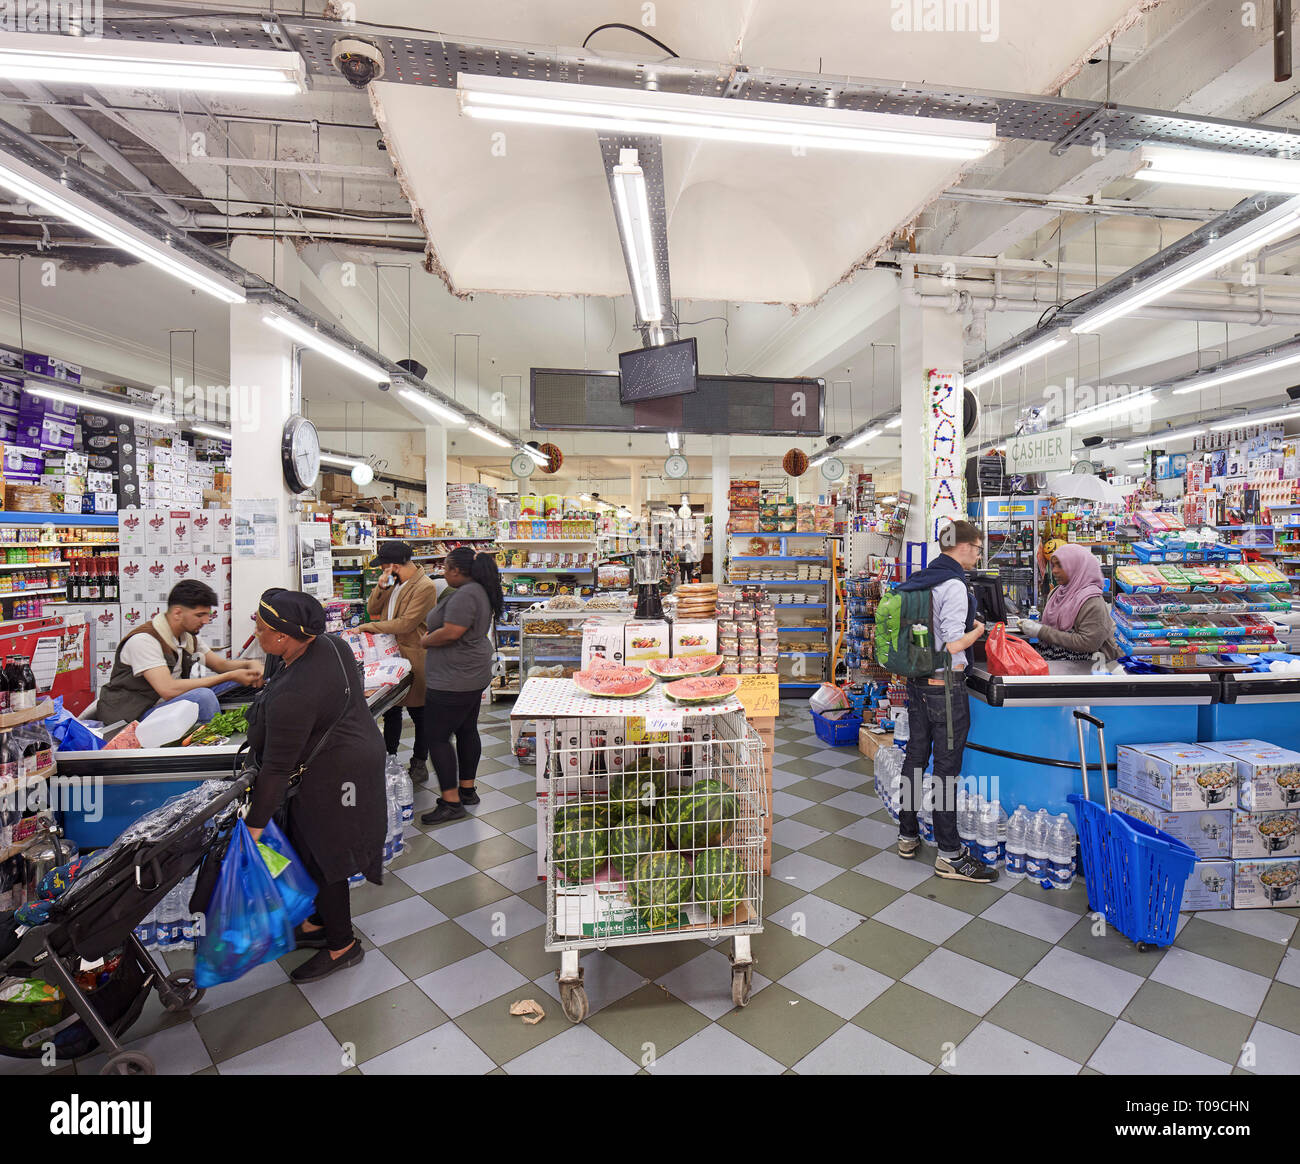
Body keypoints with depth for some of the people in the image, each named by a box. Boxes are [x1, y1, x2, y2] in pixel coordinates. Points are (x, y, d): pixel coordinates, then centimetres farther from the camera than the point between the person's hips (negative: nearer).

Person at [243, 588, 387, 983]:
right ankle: (320, 924, 45)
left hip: (330, 779, -10)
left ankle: (342, 946, 29)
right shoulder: (328, 644, -4)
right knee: (313, 849, 25)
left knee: (321, 858, 9)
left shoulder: (293, 694, -31)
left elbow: (277, 767, -24)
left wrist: (256, 822, -13)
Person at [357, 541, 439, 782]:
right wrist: (381, 587, -7)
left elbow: (405, 624, -22)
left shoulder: (425, 587, -17)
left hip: (413, 657, -7)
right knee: (390, 709, 16)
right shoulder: (394, 582, 10)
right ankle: (390, 758, 30)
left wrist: (368, 627, -15)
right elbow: (372, 610, 10)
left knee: (418, 712, 7)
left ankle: (419, 761, 22)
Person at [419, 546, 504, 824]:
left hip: (454, 680, -11)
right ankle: (467, 790, 28)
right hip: (472, 676, 11)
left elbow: (451, 633, -26)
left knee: (437, 736, -3)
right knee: (467, 731, 17)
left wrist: (425, 641, -8)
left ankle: (451, 802, 2)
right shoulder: (478, 591, 12)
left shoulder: (464, 595, -20)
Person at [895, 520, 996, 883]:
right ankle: (950, 855, 14)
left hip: (917, 682, 8)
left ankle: (907, 836, 29)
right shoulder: (954, 586, -18)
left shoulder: (920, 580, 8)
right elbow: (952, 646, -22)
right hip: (945, 686, -8)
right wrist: (977, 631, -3)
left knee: (915, 757, 16)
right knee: (947, 767, 2)